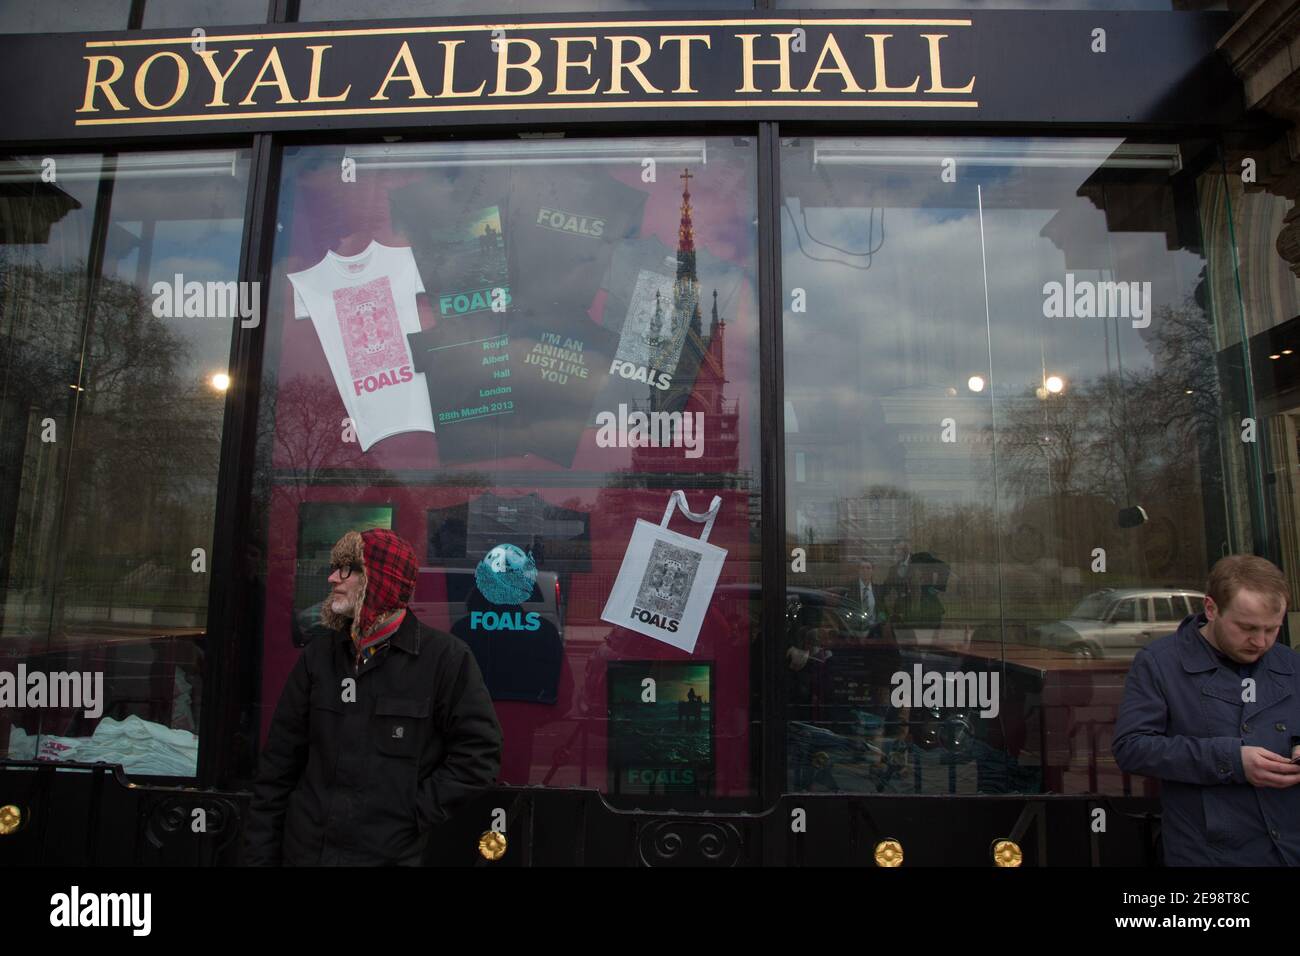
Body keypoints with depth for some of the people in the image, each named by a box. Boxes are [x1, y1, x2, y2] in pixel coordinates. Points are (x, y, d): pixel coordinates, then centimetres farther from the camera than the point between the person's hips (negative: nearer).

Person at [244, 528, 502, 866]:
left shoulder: (445, 657, -10)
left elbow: (478, 753, -11)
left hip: (396, 854, -4)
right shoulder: (318, 655, 5)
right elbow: (280, 762, 6)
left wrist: (415, 814, -15)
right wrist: (260, 853, 4)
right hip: (305, 850, 5)